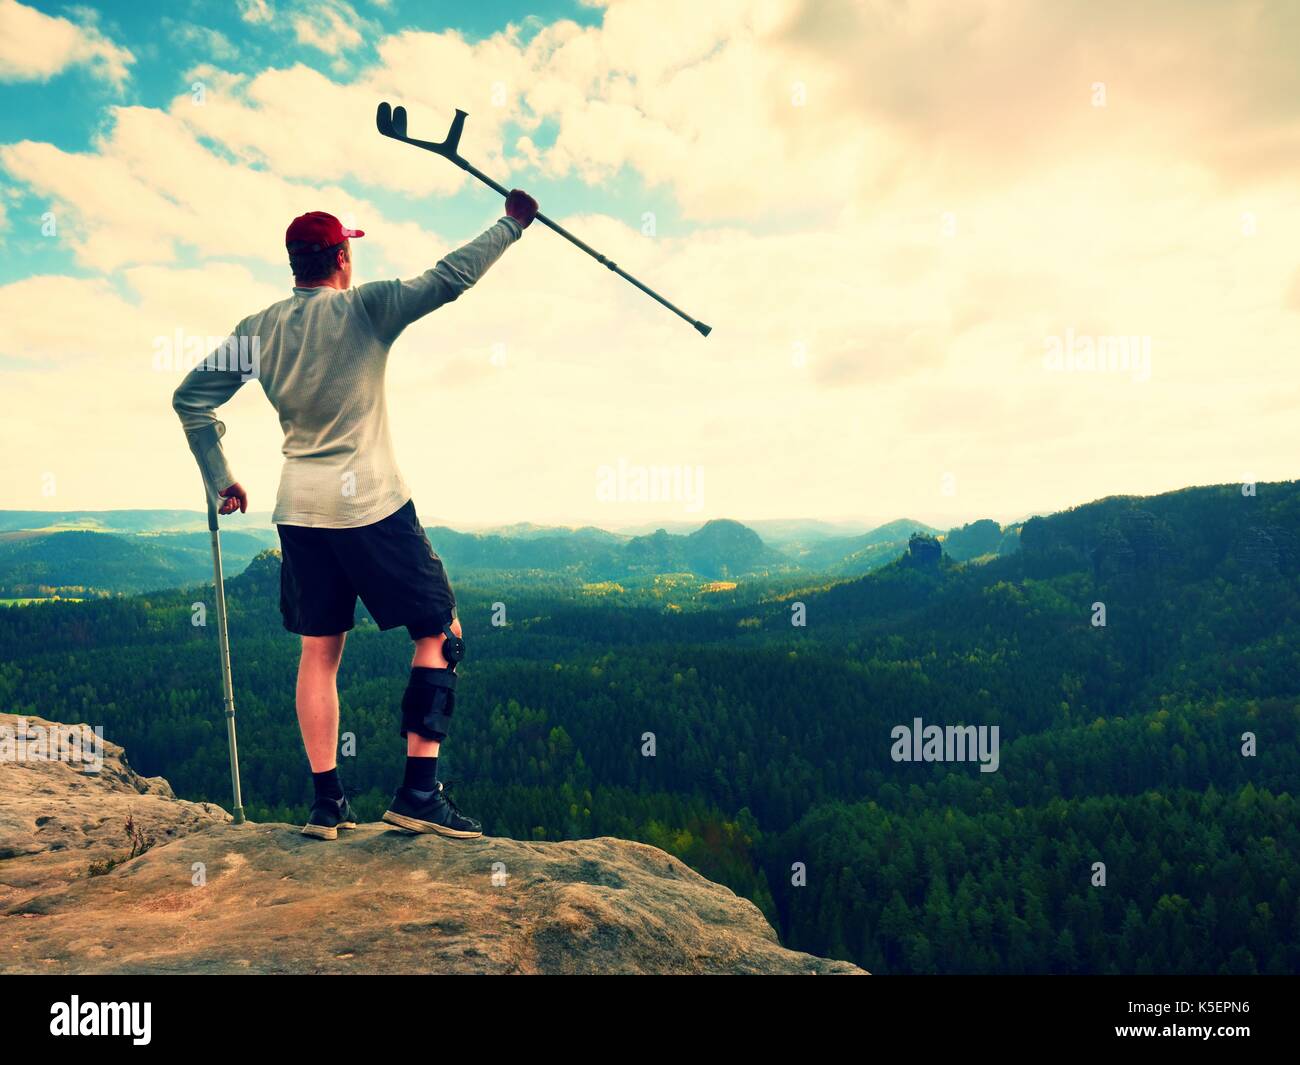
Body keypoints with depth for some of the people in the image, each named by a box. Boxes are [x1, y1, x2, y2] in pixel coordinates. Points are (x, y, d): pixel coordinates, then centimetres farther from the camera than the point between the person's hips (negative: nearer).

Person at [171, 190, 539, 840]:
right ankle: (419, 792, 0)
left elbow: (189, 398, 10)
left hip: (299, 510, 6)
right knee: (439, 632, 4)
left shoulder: (259, 329, 8)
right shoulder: (366, 309, -7)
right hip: (372, 506, -5)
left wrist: (219, 479, 17)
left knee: (319, 651, 12)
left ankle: (326, 802, 18)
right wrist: (512, 223, 3)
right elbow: (451, 277, -9)